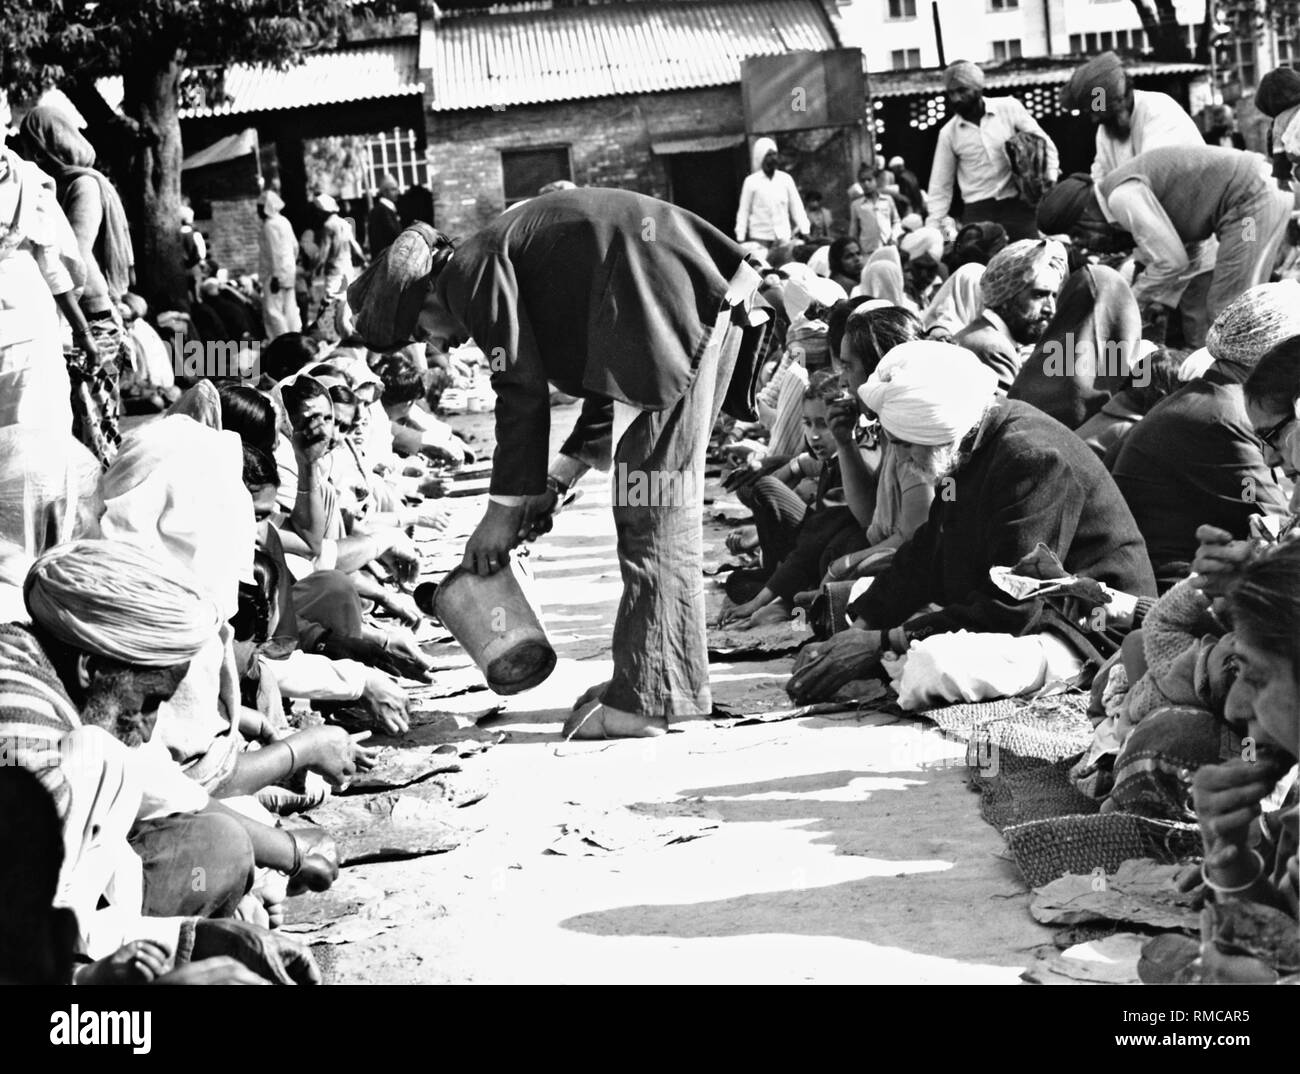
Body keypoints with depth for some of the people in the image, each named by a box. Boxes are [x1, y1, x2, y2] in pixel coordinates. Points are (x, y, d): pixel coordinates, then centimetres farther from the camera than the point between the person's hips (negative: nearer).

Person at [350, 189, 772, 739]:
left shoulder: (471, 273, -2)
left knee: (653, 517, -7)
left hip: (674, 314, -10)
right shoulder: (507, 260, 27)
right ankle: (644, 680, 22)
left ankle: (647, 698, -5)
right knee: (651, 507, 15)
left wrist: (505, 508, -2)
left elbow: (523, 392, -8)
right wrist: (559, 478, 23)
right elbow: (609, 383, 27)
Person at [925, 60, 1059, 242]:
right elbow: (940, 187, 10)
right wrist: (932, 228, 3)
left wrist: (1050, 181, -8)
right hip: (978, 211, 1)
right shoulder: (948, 133, 6)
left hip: (1017, 205, -1)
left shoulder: (1009, 108, 2)